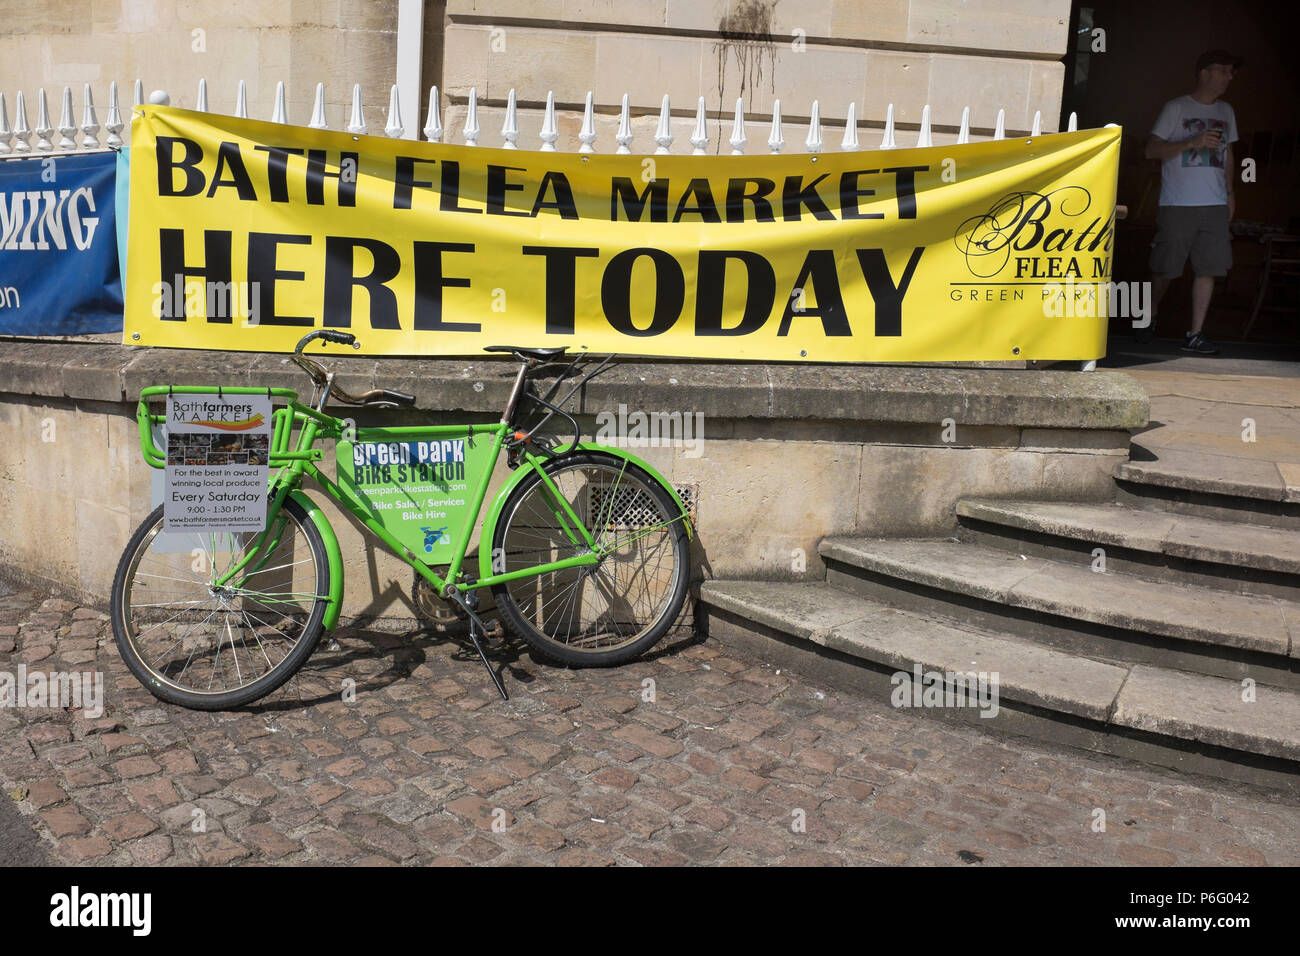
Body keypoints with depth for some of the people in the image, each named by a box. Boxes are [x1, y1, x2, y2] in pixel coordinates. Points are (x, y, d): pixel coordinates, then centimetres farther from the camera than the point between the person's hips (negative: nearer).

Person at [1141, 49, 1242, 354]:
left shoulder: (1226, 112, 18)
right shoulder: (1176, 108, 1)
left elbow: (1227, 155, 25)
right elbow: (1151, 149, -5)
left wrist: (1230, 192, 16)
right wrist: (1192, 142, -17)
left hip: (1215, 205, 5)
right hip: (1177, 205, -4)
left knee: (1207, 269, -3)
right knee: (1166, 269, -1)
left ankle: (1195, 334, 1)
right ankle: (1150, 317, 24)